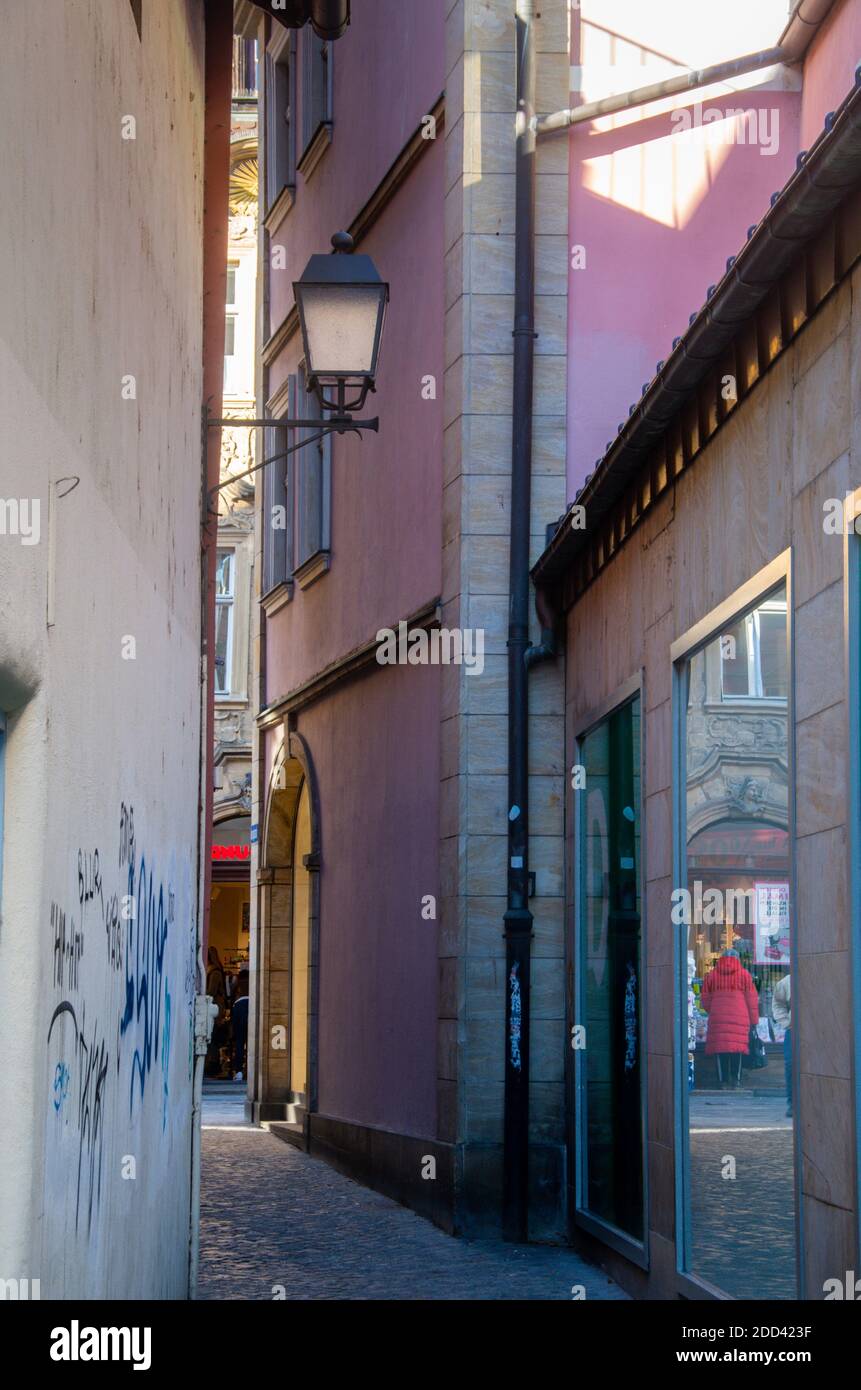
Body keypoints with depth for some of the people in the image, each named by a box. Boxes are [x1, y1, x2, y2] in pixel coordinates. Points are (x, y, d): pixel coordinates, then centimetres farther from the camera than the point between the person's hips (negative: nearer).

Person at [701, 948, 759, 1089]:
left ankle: (723, 1081, 1)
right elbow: (752, 999, 5)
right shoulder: (744, 974, 5)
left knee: (721, 1049, 2)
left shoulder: (712, 975, 9)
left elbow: (705, 1000, 13)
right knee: (737, 1050, 3)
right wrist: (753, 1020, 13)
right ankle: (736, 1080, -1)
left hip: (718, 1018, 1)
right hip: (739, 1019, -1)